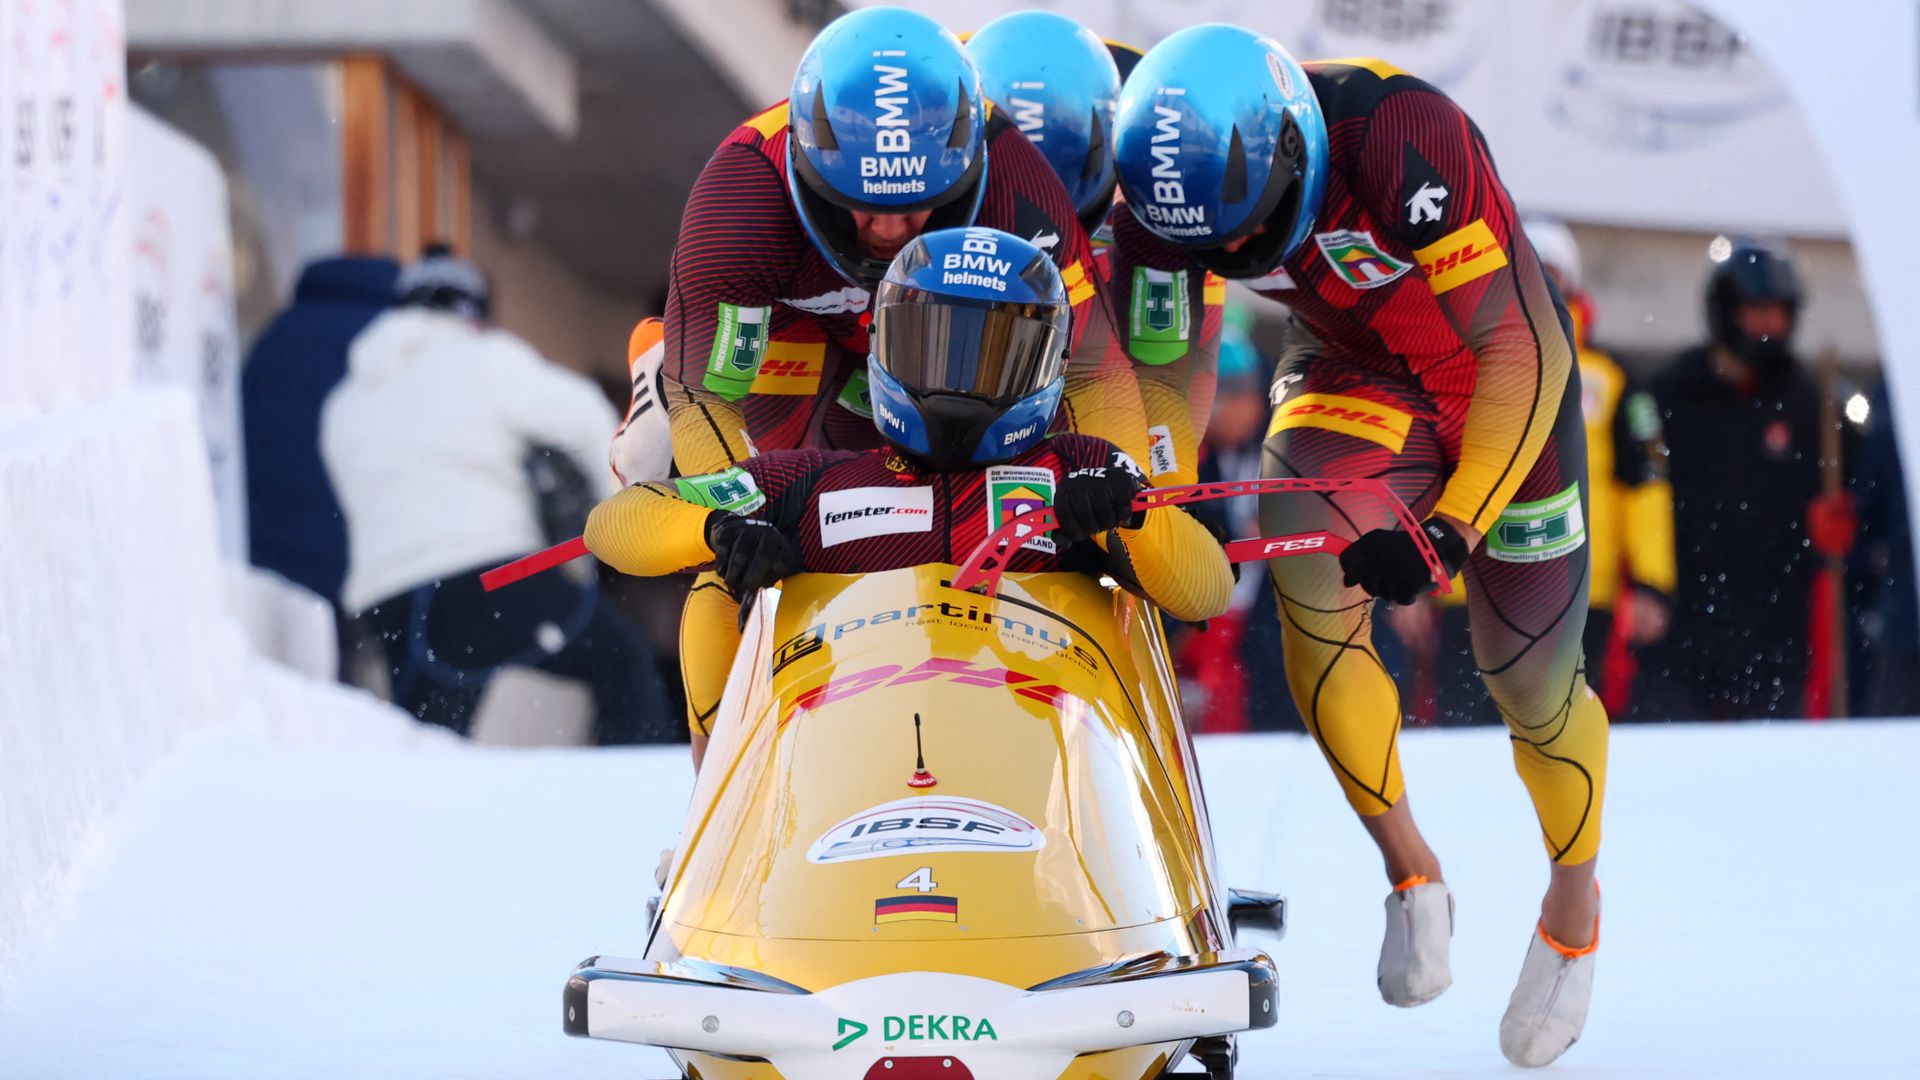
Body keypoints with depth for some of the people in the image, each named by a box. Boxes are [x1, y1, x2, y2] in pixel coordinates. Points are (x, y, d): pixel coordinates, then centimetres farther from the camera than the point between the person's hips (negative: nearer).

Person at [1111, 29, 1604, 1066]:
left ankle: (1573, 902, 34)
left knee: (1532, 686, 2)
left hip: (1505, 393, -3)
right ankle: (1409, 871, -8)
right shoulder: (1177, 181, -21)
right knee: (1309, 560, -26)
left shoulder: (1403, 136, -37)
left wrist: (1456, 523, -38)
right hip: (1355, 385, 3)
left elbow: (1522, 351, -33)